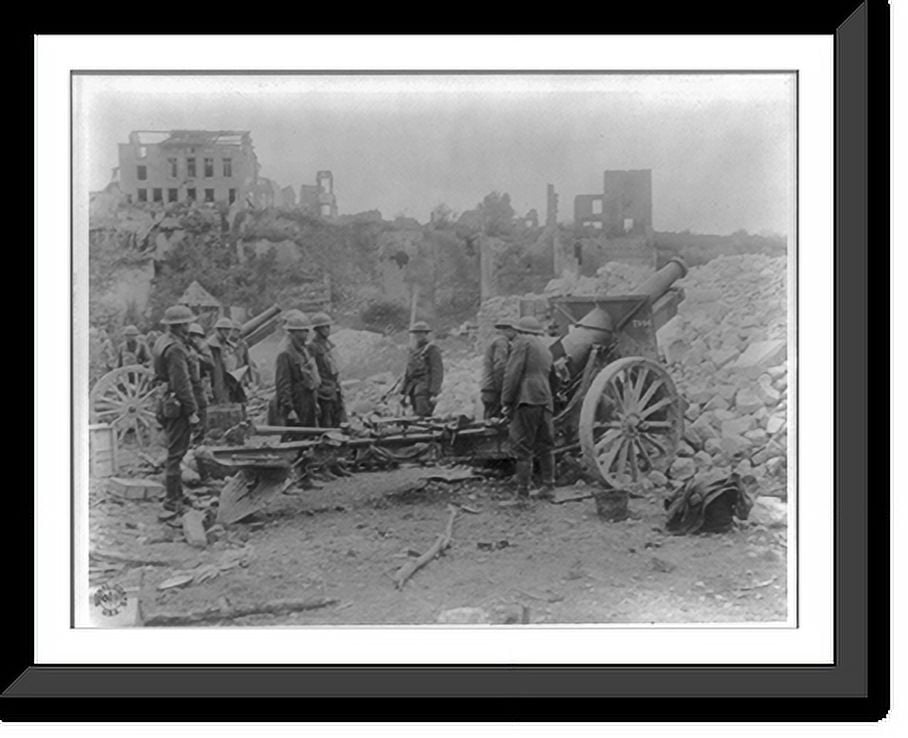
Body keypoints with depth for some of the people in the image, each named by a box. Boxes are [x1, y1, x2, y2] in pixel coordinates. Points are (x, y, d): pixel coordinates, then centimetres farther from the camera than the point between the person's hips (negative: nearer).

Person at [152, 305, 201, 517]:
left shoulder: (161, 342, 11)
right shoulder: (175, 348, -21)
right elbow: (181, 384, -23)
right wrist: (192, 411, -18)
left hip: (166, 402, 10)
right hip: (177, 405, -10)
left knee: (175, 452, 19)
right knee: (176, 454, -5)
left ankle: (177, 496, 30)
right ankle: (171, 504, -2)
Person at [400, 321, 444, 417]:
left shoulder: (432, 350, -3)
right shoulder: (413, 351, 19)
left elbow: (438, 373, -10)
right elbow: (408, 373, 22)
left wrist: (435, 394, -17)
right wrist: (403, 392, 17)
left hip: (426, 390, -7)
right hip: (414, 390, 7)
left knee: (422, 416, -16)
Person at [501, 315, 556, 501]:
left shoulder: (523, 342, -2)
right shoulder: (546, 350, 24)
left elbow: (513, 373, -9)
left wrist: (506, 401, -8)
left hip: (526, 401, -8)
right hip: (545, 401, 8)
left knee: (522, 449, -5)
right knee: (545, 446, 15)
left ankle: (523, 491, -6)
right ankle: (548, 486, 19)